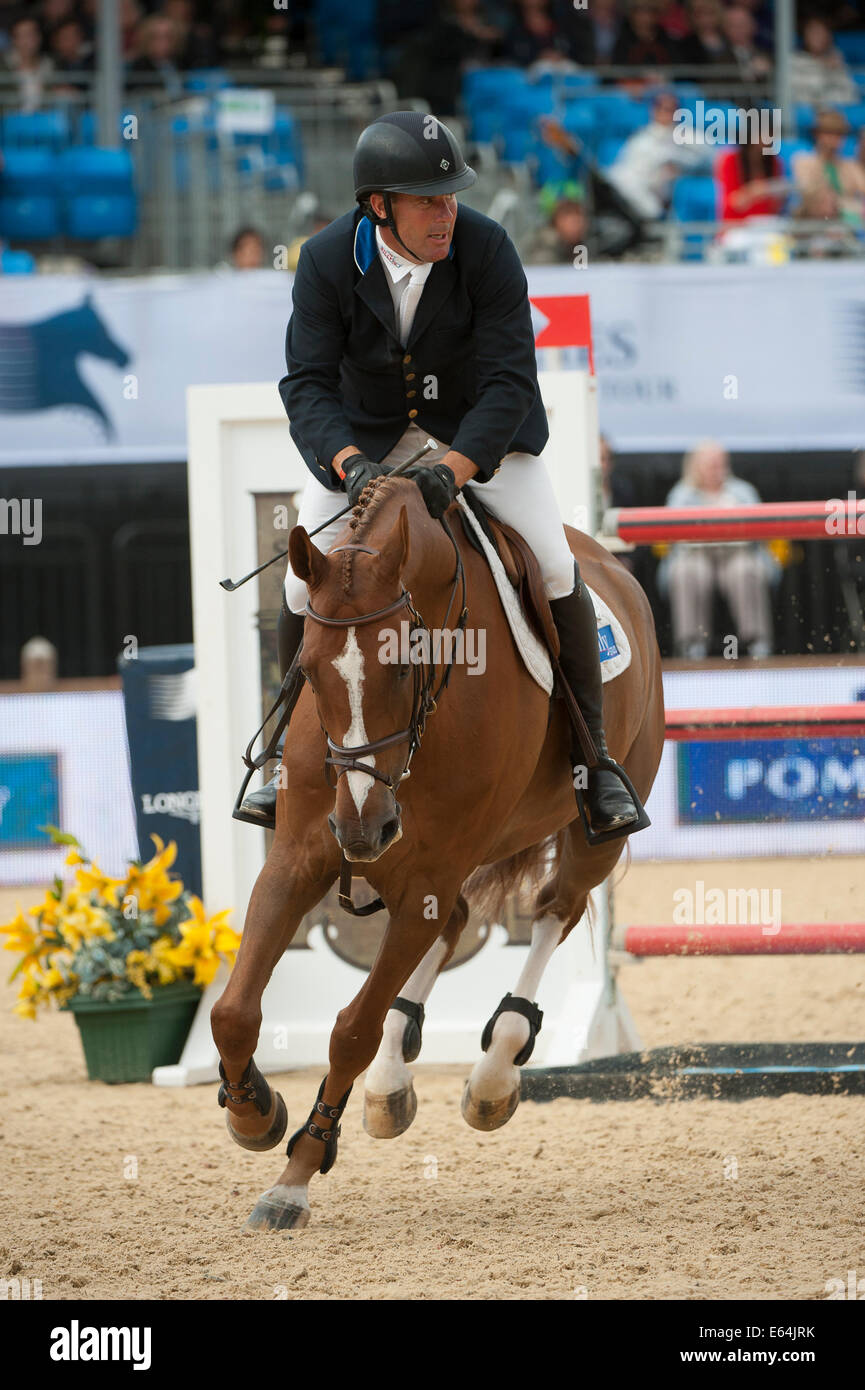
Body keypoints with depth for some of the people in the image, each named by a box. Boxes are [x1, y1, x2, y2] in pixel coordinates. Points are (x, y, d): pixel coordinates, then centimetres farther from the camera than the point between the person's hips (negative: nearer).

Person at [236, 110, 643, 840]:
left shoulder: (487, 248, -28)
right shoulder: (327, 262, -24)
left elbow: (510, 382, -29)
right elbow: (308, 384, -25)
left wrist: (454, 468, -43)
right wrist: (351, 464, -44)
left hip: (480, 421, -1)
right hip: (366, 428, 1)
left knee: (554, 565, -15)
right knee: (307, 581, -8)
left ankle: (593, 752, 2)